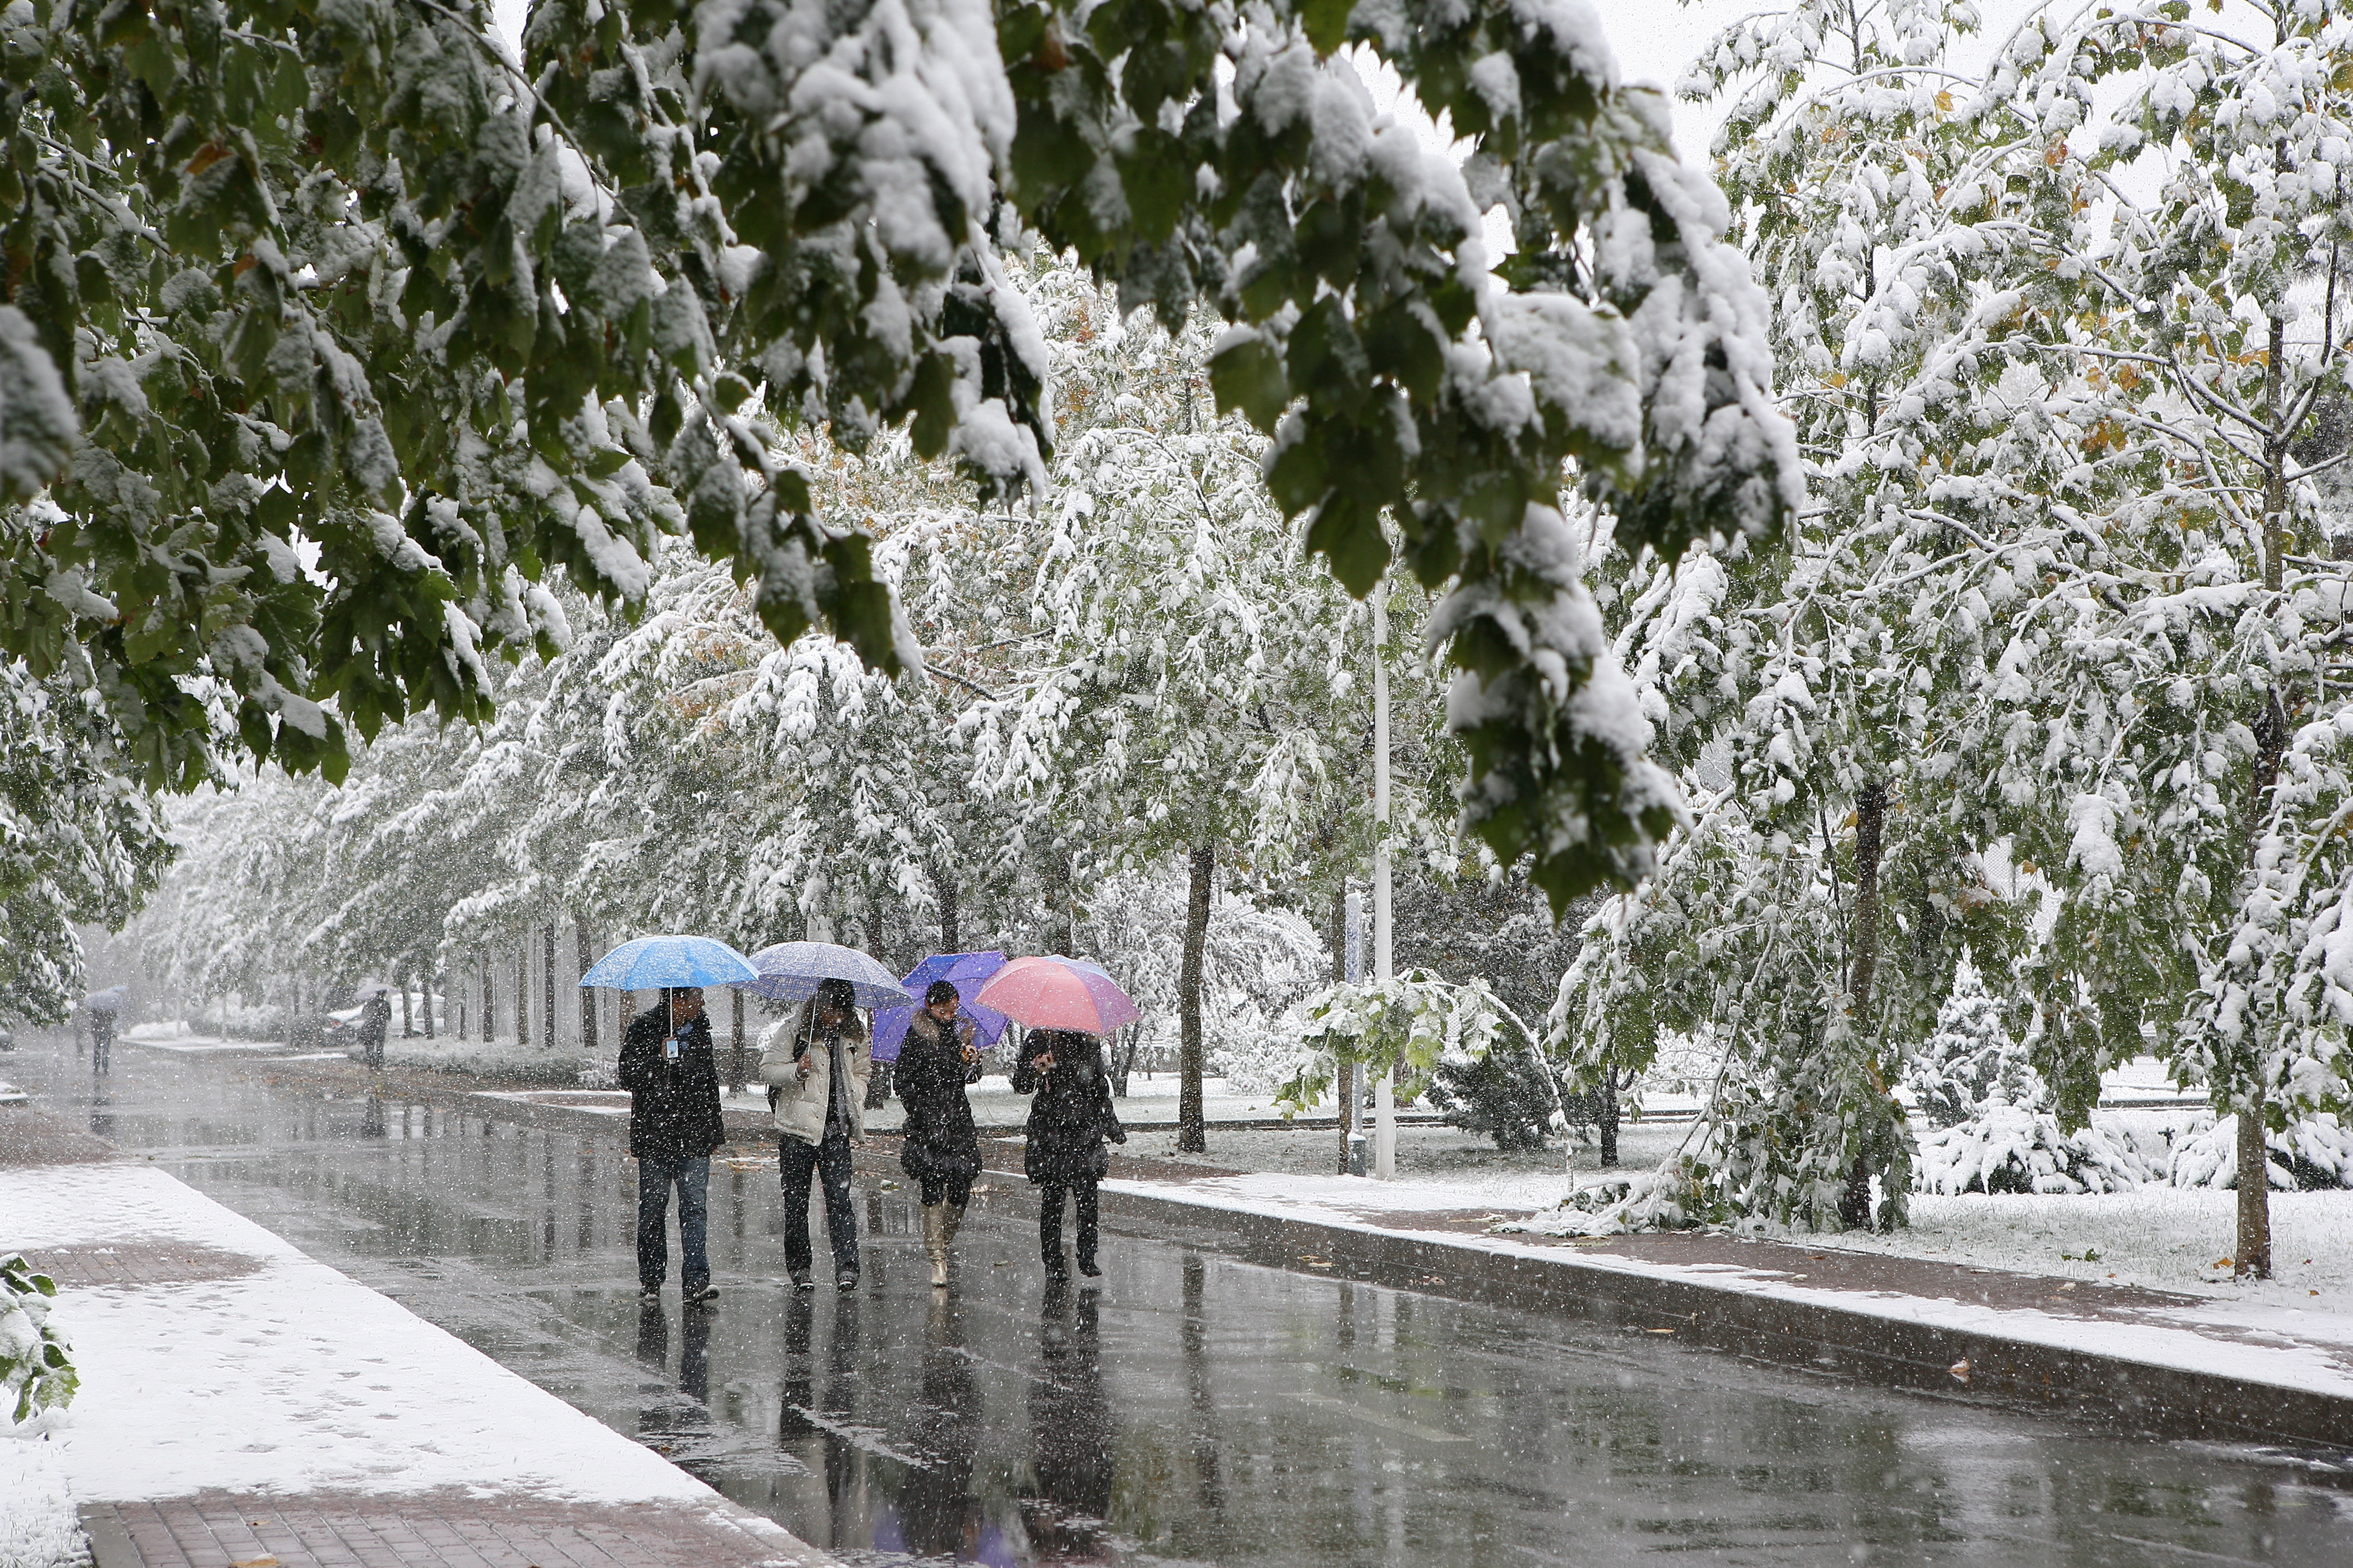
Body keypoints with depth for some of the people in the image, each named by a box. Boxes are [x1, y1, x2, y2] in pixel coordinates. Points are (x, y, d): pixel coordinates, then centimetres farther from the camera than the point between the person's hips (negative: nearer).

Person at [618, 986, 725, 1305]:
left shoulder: (700, 1027, 13)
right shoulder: (643, 1028, -4)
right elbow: (628, 1077, -10)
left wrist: (715, 1130, 22)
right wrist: (660, 1059, -24)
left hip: (694, 1138, 3)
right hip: (654, 1135, -3)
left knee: (695, 1207, -7)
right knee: (652, 1209, 5)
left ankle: (696, 1281, -13)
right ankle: (650, 1281, 16)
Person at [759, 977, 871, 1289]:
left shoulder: (855, 1037, 11)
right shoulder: (791, 1032, -1)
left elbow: (861, 1073, 23)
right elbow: (768, 1070, -2)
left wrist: (855, 1102, 7)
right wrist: (797, 1071, -20)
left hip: (836, 1130, 2)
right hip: (797, 1128, -2)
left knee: (839, 1198, -9)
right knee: (796, 1201, 4)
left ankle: (846, 1268, -13)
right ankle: (799, 1269, 14)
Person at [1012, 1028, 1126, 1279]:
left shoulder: (1088, 1044, 14)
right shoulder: (1038, 1041, 3)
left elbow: (1101, 1090, 23)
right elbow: (1021, 1086, -2)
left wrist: (1112, 1127, 24)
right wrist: (1034, 1069, -23)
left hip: (1085, 1132, 3)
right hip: (1050, 1133, -3)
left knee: (1086, 1197, -5)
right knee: (1052, 1197, -3)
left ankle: (1087, 1258, 2)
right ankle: (1053, 1262, 3)